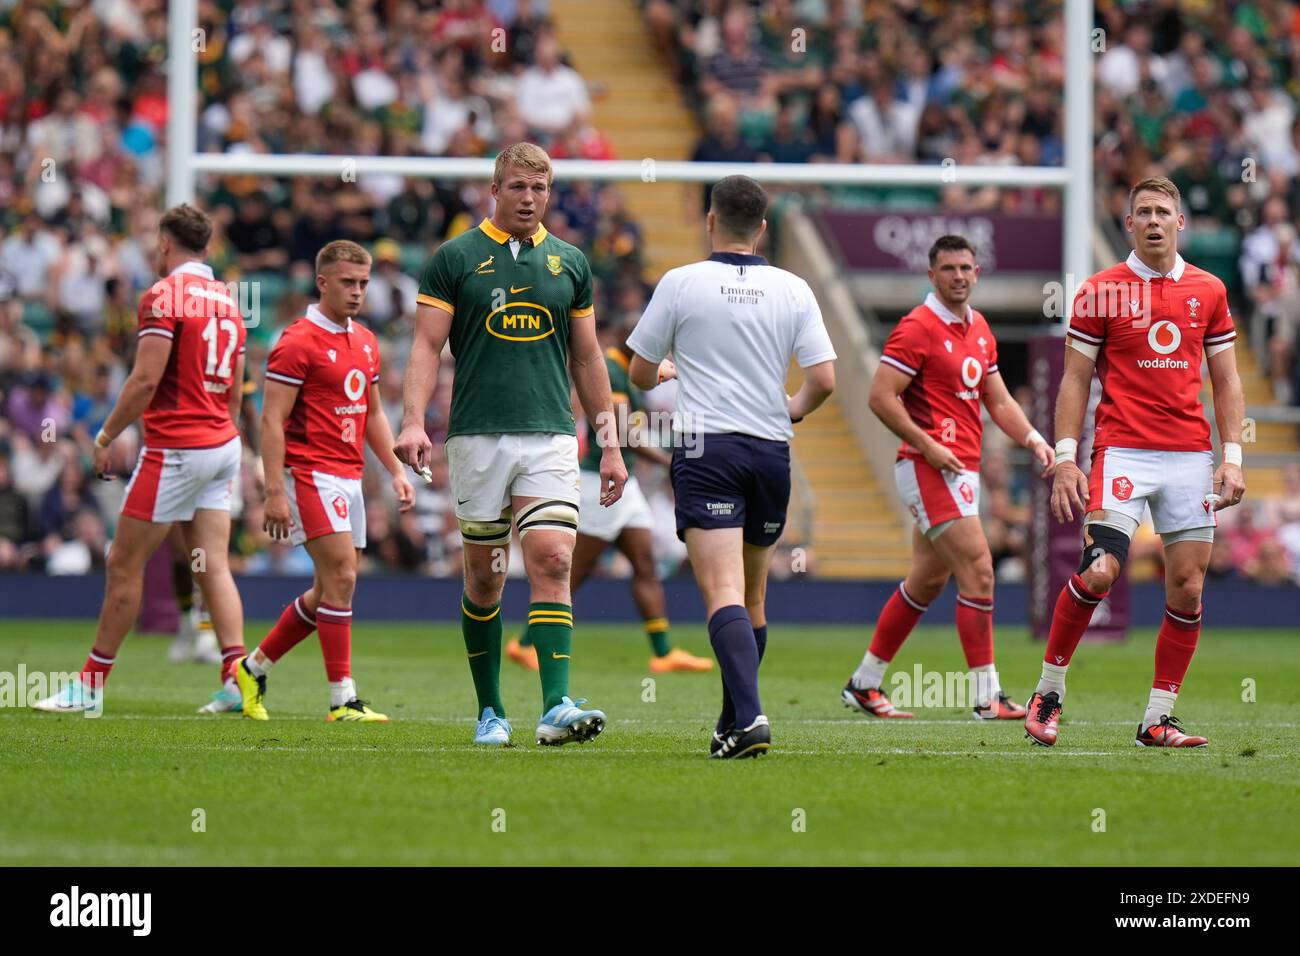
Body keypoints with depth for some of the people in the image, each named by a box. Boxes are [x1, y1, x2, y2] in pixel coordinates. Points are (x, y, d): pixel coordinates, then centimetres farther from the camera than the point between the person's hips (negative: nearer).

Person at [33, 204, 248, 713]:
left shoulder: (164, 294, -11)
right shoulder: (226, 299, 13)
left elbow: (146, 380, -17)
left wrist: (106, 437, -9)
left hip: (175, 447, -8)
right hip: (223, 444, 8)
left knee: (124, 565, 0)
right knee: (213, 566, 4)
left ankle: (91, 685, 6)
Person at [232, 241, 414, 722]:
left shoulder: (366, 341, 15)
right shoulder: (298, 342, -11)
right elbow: (271, 420, -13)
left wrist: (396, 472, 13)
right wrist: (275, 493, -19)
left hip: (349, 478, 9)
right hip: (312, 473, -9)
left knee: (330, 590, 10)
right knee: (340, 579, -14)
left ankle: (254, 668, 24)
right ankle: (343, 699, -12)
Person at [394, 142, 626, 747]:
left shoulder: (570, 264, 11)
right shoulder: (455, 259, 2)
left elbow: (587, 358, 16)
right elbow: (427, 346, -2)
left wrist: (609, 445, 13)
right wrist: (413, 421, -17)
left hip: (551, 437, 1)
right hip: (477, 437, -1)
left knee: (552, 563, -13)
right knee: (484, 578, 5)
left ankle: (556, 708, -22)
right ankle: (490, 711, 18)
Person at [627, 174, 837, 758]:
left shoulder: (681, 283, -2)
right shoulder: (794, 290, 4)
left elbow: (640, 374, 6)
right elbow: (824, 379, -2)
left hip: (705, 447, -3)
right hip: (771, 449, 3)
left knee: (724, 594, -14)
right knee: (752, 599, 16)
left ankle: (748, 716, -31)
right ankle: (734, 724, 23)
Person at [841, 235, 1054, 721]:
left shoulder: (980, 329, 15)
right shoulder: (917, 328, -11)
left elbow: (998, 400, 20)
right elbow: (881, 396, -16)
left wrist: (1034, 439, 4)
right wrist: (928, 446, -19)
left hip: (962, 469, 9)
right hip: (931, 467, -9)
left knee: (927, 581, 13)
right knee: (978, 572, -15)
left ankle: (863, 685, 23)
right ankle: (987, 696, -13)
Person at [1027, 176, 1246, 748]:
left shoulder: (1209, 292, 10)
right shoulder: (1101, 292, 2)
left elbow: (1226, 381, 14)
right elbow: (1075, 381, 3)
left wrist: (1232, 459, 4)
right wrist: (1065, 460, -5)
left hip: (1191, 455, 3)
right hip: (1122, 452, -3)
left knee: (1187, 588, -1)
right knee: (1098, 573, -18)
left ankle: (1157, 720, 7)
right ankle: (1048, 691, 1)